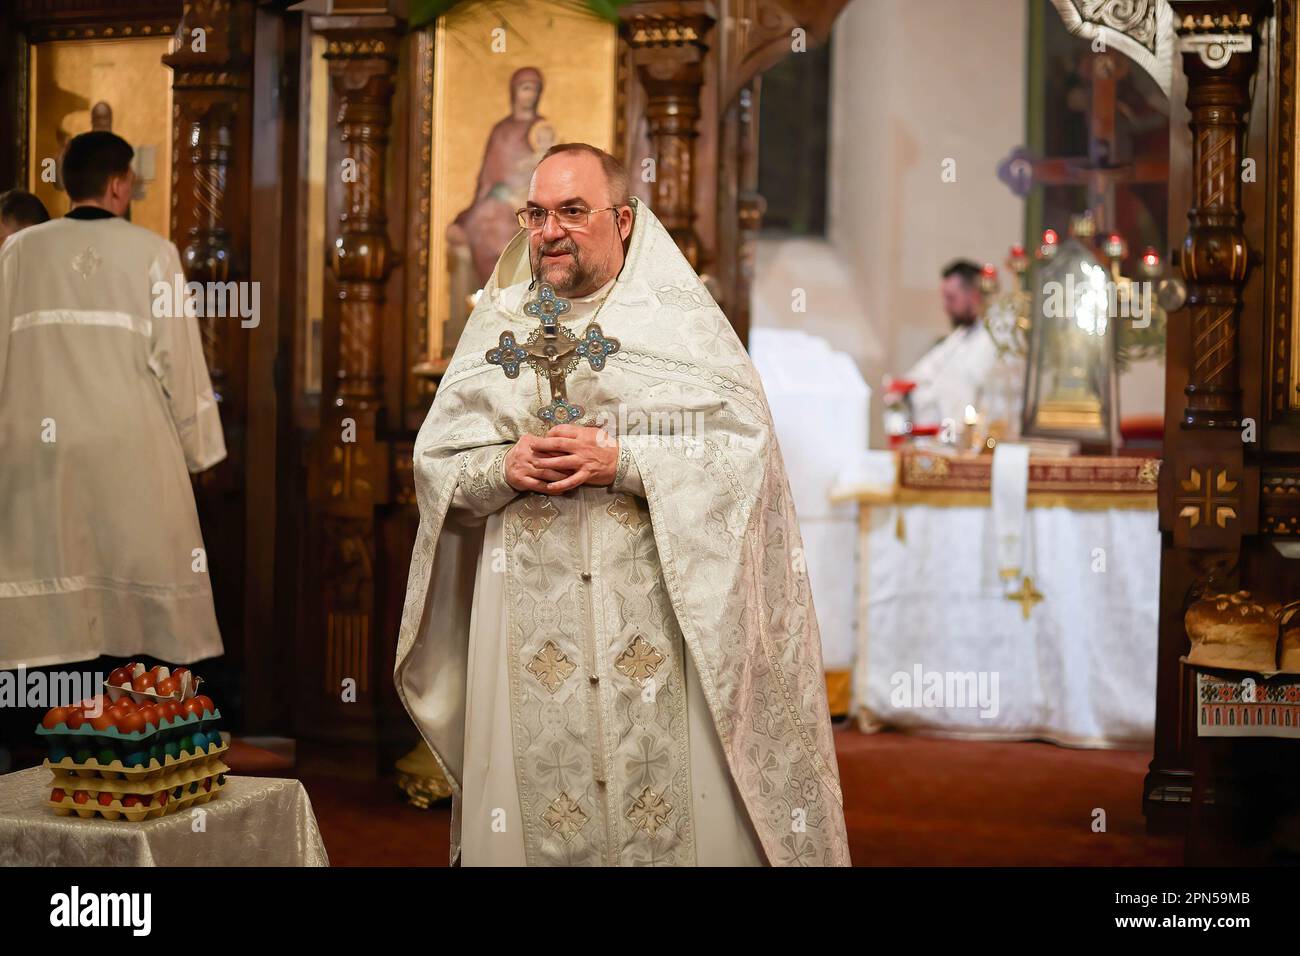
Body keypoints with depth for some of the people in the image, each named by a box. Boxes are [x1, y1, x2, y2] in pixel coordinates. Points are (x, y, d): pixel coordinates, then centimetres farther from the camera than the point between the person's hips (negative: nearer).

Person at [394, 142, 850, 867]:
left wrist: (623, 462, -16)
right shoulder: (498, 324, 13)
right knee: (539, 815, 4)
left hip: (657, 617, -3)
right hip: (531, 635, 3)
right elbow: (435, 462, 10)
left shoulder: (681, 317, 2)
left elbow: (746, 446, -8)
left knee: (669, 809, -2)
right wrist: (506, 468, -10)